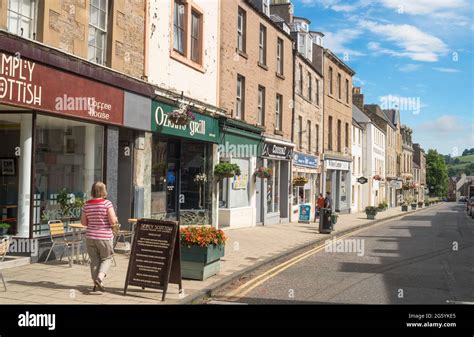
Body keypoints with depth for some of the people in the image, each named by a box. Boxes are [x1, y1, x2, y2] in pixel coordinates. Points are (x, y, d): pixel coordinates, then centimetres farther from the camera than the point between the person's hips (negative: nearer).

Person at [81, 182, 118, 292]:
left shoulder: (87, 205, 2)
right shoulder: (107, 203, -11)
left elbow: (83, 222, 7)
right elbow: (113, 221, -15)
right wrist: (116, 220, 6)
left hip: (90, 236, 4)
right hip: (104, 236, -4)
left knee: (94, 260, 12)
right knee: (106, 258, 11)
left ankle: (96, 284, 16)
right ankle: (100, 277, -10)